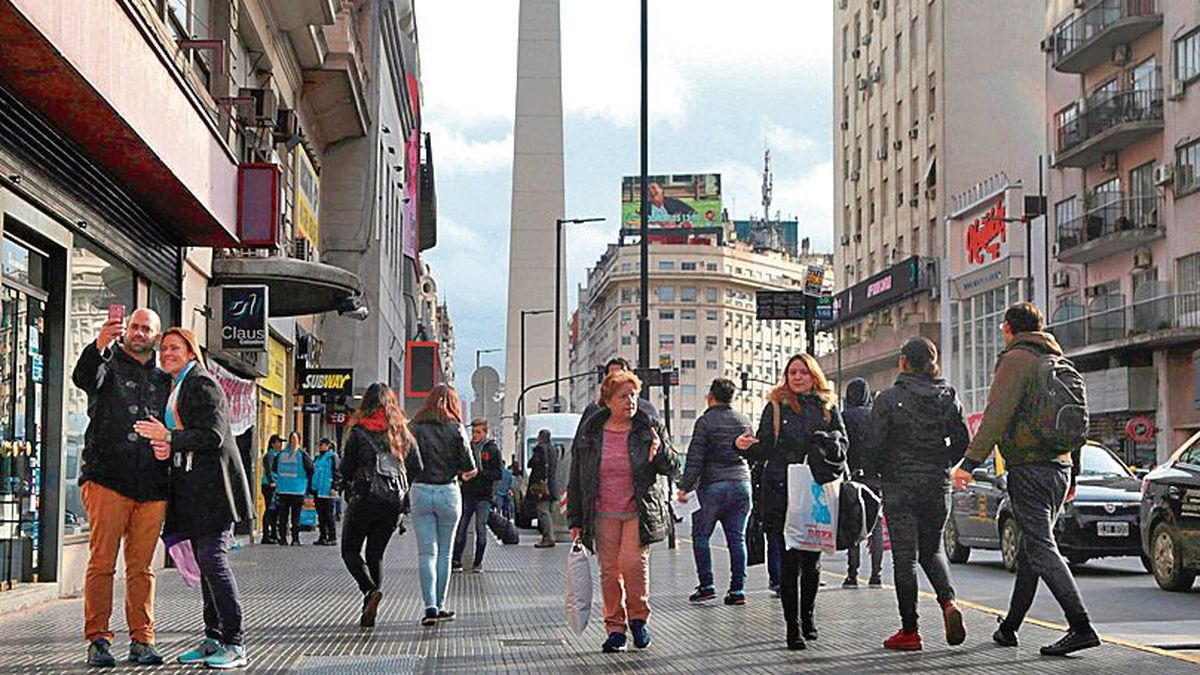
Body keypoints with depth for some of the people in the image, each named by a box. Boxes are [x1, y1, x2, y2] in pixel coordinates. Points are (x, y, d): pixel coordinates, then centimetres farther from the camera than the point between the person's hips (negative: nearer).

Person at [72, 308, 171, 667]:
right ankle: (98, 639, -2)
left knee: (142, 567, 5)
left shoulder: (163, 379, 21)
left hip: (151, 487, 3)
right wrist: (99, 346, -33)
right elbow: (83, 377, -13)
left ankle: (142, 640, 9)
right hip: (108, 479, -3)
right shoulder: (109, 364, 10)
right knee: (102, 562, -5)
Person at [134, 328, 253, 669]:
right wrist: (163, 447, 3)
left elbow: (214, 436, -17)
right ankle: (214, 640, 13)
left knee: (213, 560, -14)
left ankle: (234, 644, -12)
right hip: (191, 488, 9)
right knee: (205, 564, 9)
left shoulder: (202, 384, -8)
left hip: (213, 484, -9)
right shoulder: (173, 389, 21)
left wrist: (169, 437, -16)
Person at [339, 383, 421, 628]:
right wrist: (406, 498, 16)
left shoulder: (359, 432, -5)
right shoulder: (403, 433, 5)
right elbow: (417, 470, 4)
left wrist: (347, 490, 16)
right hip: (394, 503, 4)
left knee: (350, 550, 10)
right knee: (376, 553, 13)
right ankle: (369, 613, 6)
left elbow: (346, 468, -2)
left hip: (364, 499, -4)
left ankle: (370, 590, -16)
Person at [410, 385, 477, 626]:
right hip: (448, 492, 0)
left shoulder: (415, 427, -1)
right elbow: (469, 466, -6)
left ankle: (430, 606, -8)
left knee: (426, 552, 3)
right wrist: (467, 472, 15)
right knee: (444, 552, 12)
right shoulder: (455, 428, -4)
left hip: (421, 491, 1)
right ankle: (440, 606, 16)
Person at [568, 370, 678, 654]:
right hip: (604, 513, 2)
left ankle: (638, 617, 5)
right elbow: (576, 478, 9)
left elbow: (673, 467, 3)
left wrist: (659, 452, -20)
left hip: (640, 511, -2)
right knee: (609, 570, 1)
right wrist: (576, 520, 7)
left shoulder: (650, 428, 2)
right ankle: (615, 628, 13)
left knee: (633, 561, -17)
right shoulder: (591, 433, 4)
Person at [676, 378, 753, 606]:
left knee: (700, 536, 6)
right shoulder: (744, 420, 10)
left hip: (712, 486, -5)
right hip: (741, 484, 5)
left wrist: (685, 487, -10)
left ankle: (706, 585, 0)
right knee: (737, 538, 6)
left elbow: (695, 458, -11)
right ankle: (737, 589, 4)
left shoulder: (705, 421, -7)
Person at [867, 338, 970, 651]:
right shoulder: (948, 397, 2)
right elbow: (962, 442, 2)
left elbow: (876, 445, -11)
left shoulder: (889, 399, -8)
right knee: (932, 549, 19)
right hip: (937, 485, 4)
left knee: (905, 556, 1)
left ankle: (909, 631, 2)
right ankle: (949, 602, -6)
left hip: (899, 487, -4)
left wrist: (885, 470, 8)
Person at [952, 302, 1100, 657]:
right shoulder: (1059, 362, 19)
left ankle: (1081, 627, -18)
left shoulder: (1016, 359, -7)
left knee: (1041, 550, -9)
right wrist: (1072, 474, 26)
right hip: (1060, 467, 9)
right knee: (1031, 548, 14)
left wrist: (970, 462, -20)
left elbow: (997, 414, -18)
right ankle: (1009, 627, 23)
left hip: (1028, 468, -9)